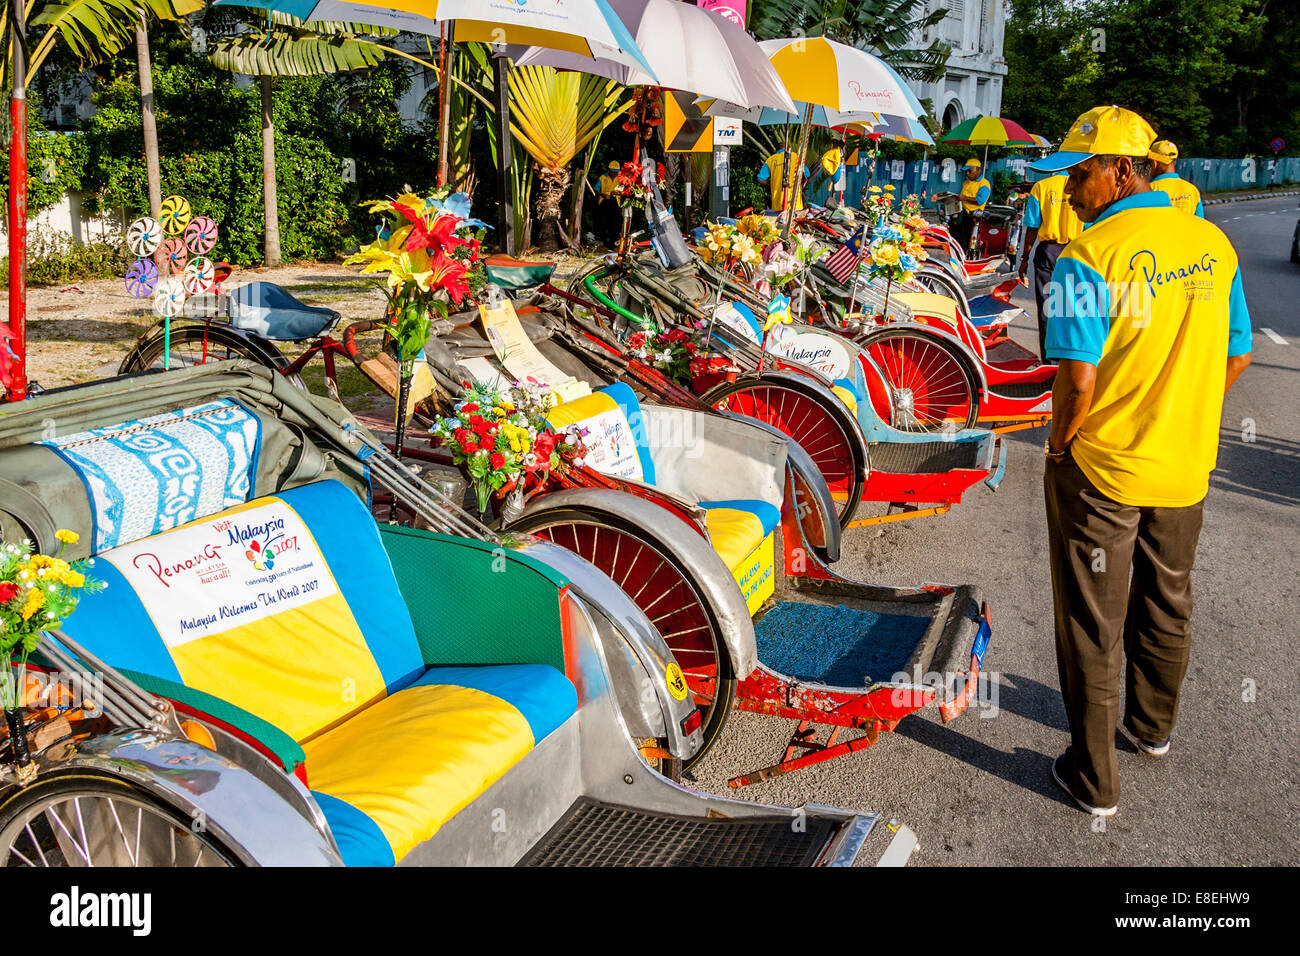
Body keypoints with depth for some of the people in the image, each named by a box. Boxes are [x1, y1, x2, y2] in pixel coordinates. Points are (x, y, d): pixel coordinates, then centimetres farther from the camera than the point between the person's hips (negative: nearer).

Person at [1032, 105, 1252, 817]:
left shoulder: (1087, 257, -19)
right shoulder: (1212, 244, 1)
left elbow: (1077, 380, -24)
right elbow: (1237, 358, 8)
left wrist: (1060, 443, -6)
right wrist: (1180, 424, 17)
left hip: (1098, 470, -6)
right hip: (1186, 466, 6)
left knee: (1092, 624, 8)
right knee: (1166, 604, 24)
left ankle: (1094, 779, 20)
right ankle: (1153, 726, 46)